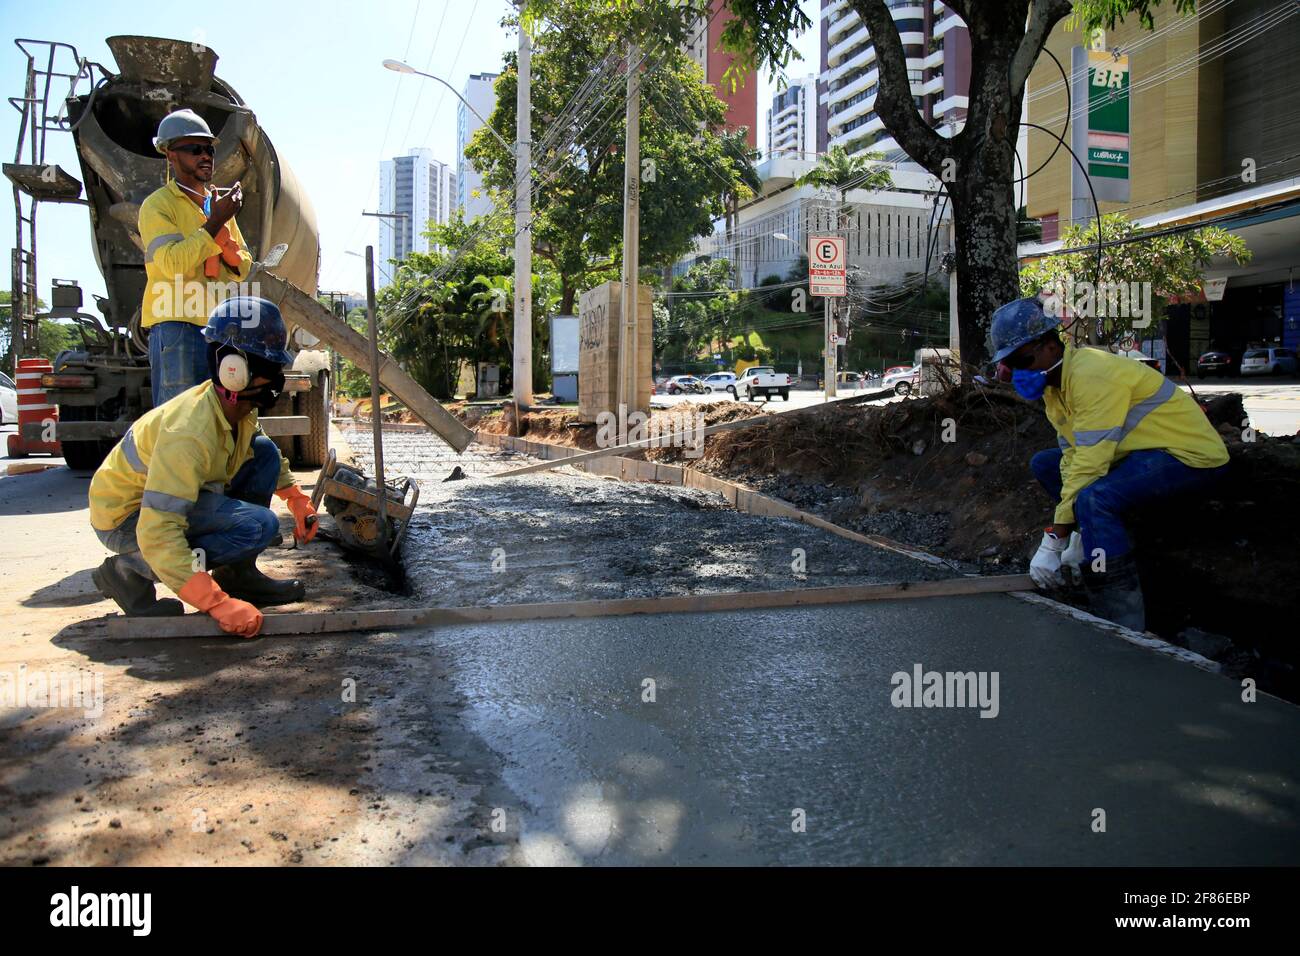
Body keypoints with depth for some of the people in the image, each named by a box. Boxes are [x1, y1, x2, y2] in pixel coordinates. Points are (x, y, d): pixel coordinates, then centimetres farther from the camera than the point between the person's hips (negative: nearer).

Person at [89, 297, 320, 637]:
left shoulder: (240, 409, -6)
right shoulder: (189, 431, -33)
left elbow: (272, 462, 20)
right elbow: (157, 534, -38)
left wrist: (297, 500, 4)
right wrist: (219, 604, -40)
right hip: (127, 518, -9)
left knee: (265, 452, 2)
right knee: (258, 525, -27)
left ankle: (238, 574, 6)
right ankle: (131, 571, -11)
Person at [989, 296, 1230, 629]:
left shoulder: (1092, 374, -26)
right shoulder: (1053, 384, 4)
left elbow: (1089, 465, -29)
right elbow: (1073, 457, 0)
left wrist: (1053, 542, -27)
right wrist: (1078, 537, -9)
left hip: (1193, 455, -10)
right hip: (1143, 450, 10)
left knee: (1095, 499, -33)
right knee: (1044, 463, 10)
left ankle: (1127, 630, -28)